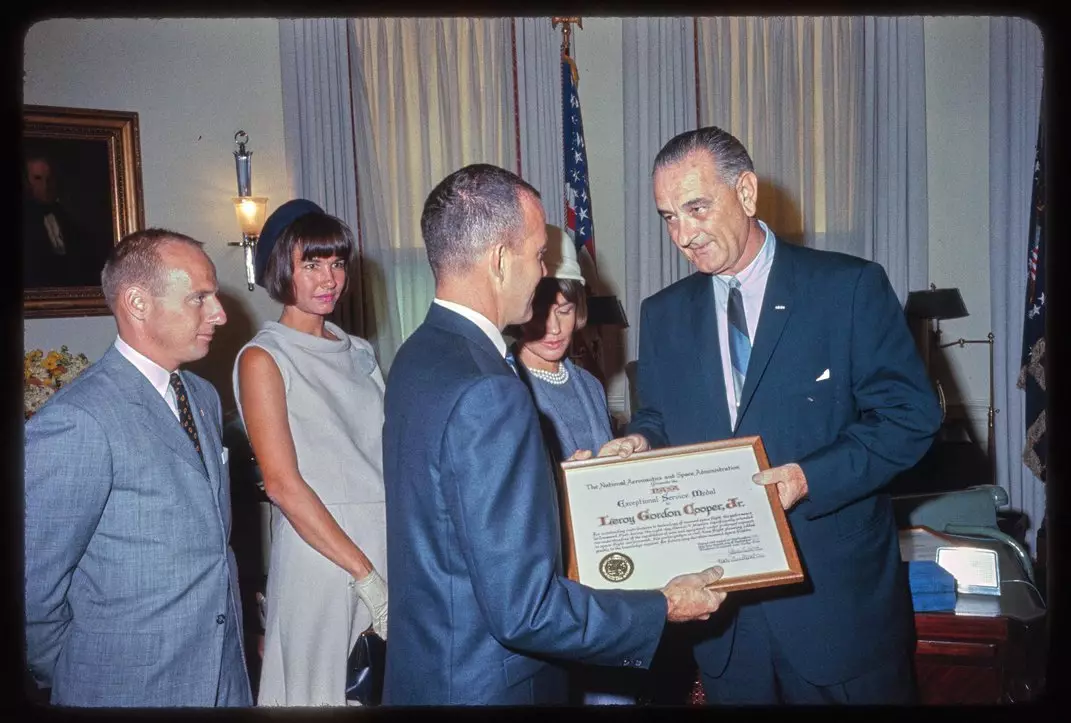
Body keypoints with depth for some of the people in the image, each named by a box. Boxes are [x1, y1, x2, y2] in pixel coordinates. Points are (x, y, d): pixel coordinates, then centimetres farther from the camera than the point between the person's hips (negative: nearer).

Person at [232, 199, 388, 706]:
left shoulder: (358, 353, 11)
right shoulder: (263, 358, -6)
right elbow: (283, 484, -13)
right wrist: (366, 575, -16)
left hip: (388, 544, 6)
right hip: (318, 547, -5)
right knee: (320, 689, 7)